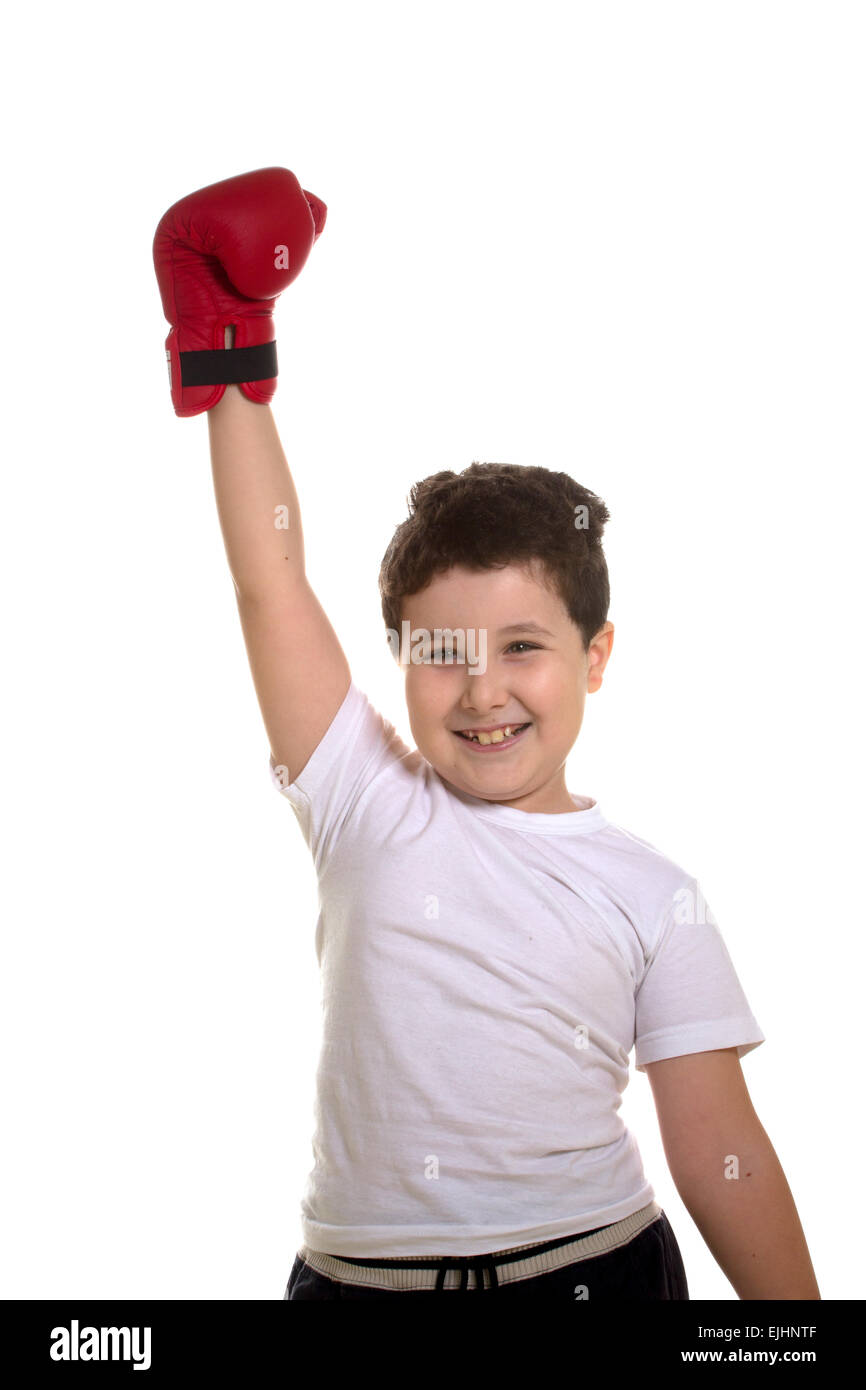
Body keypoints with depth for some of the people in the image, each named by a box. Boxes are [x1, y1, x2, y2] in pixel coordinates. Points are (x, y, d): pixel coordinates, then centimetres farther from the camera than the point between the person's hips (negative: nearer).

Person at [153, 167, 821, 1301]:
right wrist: (231, 356, -6)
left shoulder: (651, 894, -4)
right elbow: (270, 582, -7)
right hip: (355, 1272, 1)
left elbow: (719, 1150, -3)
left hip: (596, 1267, 0)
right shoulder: (370, 806, -4)